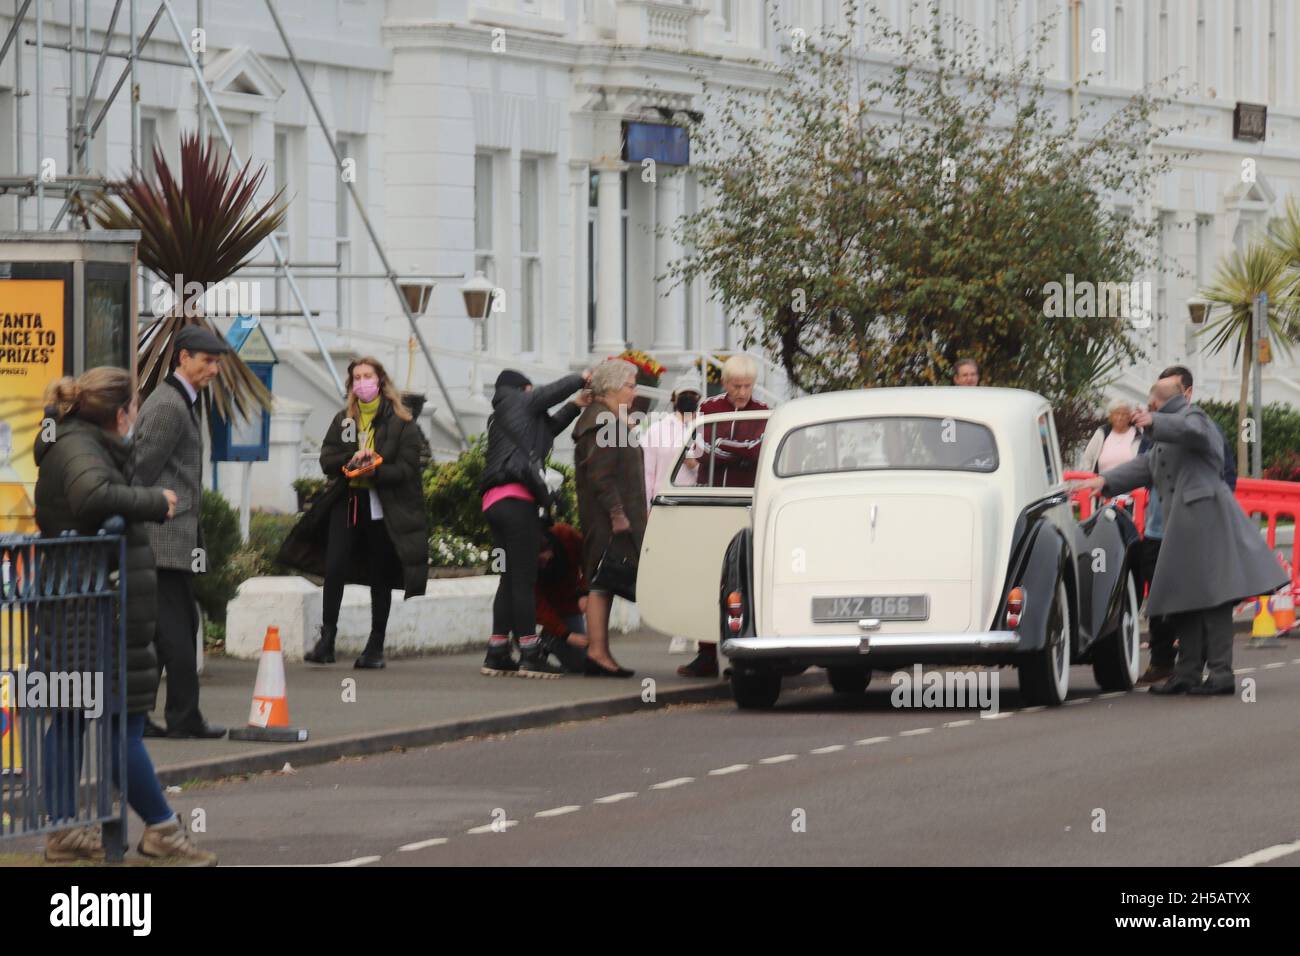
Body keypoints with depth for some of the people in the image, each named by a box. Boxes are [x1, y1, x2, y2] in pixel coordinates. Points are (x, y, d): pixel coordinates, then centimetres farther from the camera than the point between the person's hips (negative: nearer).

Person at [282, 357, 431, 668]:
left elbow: (407, 468, -8)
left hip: (383, 506, -2)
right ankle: (327, 639, -7)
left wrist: (376, 470, -23)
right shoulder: (343, 419, 10)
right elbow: (326, 460, 5)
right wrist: (351, 460, -15)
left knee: (380, 577, 5)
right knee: (334, 569, -11)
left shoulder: (400, 422, -2)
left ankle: (376, 647, 13)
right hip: (346, 500, 2)